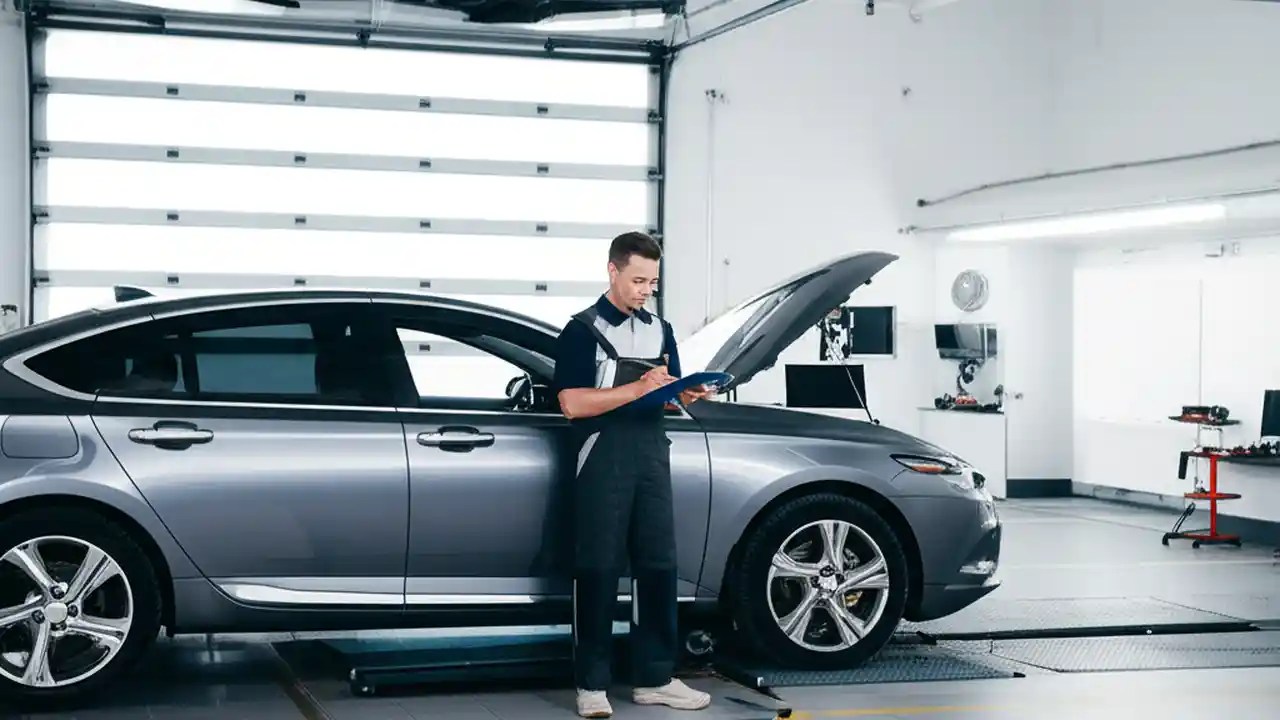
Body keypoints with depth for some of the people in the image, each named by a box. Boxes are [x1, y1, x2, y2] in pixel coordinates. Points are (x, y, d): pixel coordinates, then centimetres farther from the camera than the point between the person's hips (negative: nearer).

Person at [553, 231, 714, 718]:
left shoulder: (660, 330, 17)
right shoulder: (582, 330, -2)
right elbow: (572, 403, -12)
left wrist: (689, 394, -1)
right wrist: (637, 388, -19)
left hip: (652, 454, 6)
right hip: (603, 458, -6)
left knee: (658, 565, 5)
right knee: (598, 568, -4)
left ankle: (654, 678, 11)